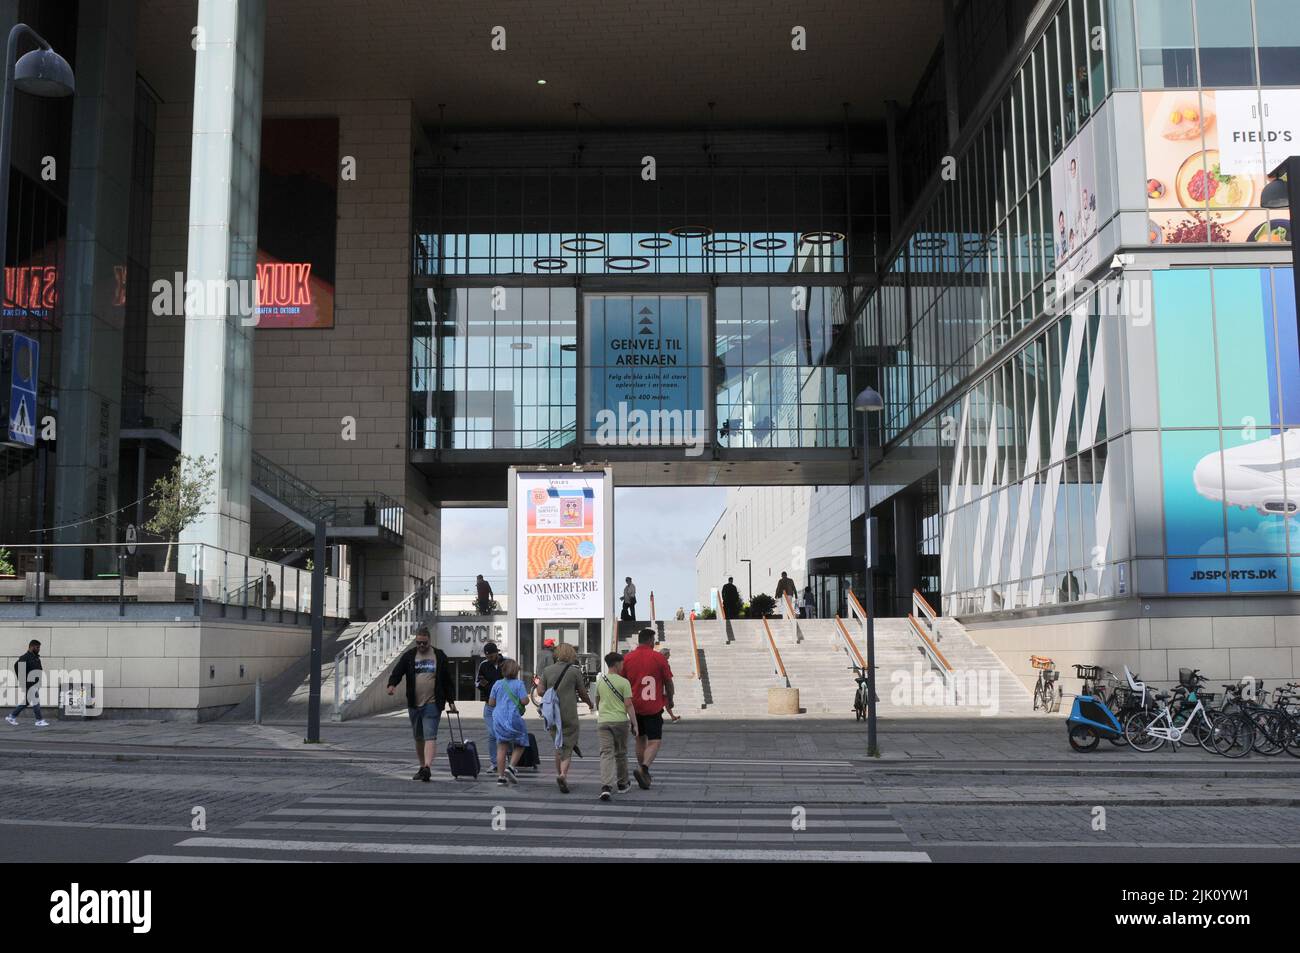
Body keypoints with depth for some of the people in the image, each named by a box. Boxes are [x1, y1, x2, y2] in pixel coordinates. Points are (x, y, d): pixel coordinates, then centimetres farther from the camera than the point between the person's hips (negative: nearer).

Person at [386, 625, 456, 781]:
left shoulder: (439, 656, 4)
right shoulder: (409, 655, 7)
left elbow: (448, 680, 9)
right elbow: (398, 671, -3)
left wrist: (451, 701, 8)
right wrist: (392, 684, -25)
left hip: (433, 704, -3)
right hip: (414, 704, 3)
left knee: (430, 736, -15)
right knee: (418, 738, 13)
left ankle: (427, 767, -25)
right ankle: (422, 767, 25)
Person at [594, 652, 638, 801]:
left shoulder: (600, 681, 7)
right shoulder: (624, 682, -7)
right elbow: (629, 705, -10)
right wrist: (634, 723, -5)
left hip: (603, 721, 2)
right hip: (620, 721, -2)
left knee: (606, 754, -3)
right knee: (620, 754, 14)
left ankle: (606, 786, -20)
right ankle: (622, 784, 28)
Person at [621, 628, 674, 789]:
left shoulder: (627, 658, 0)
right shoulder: (659, 658, -7)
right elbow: (668, 682, -1)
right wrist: (670, 700, 16)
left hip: (635, 707, 3)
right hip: (654, 707, -3)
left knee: (640, 740, 18)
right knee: (654, 741, -2)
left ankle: (643, 771, 23)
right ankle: (644, 768, -24)